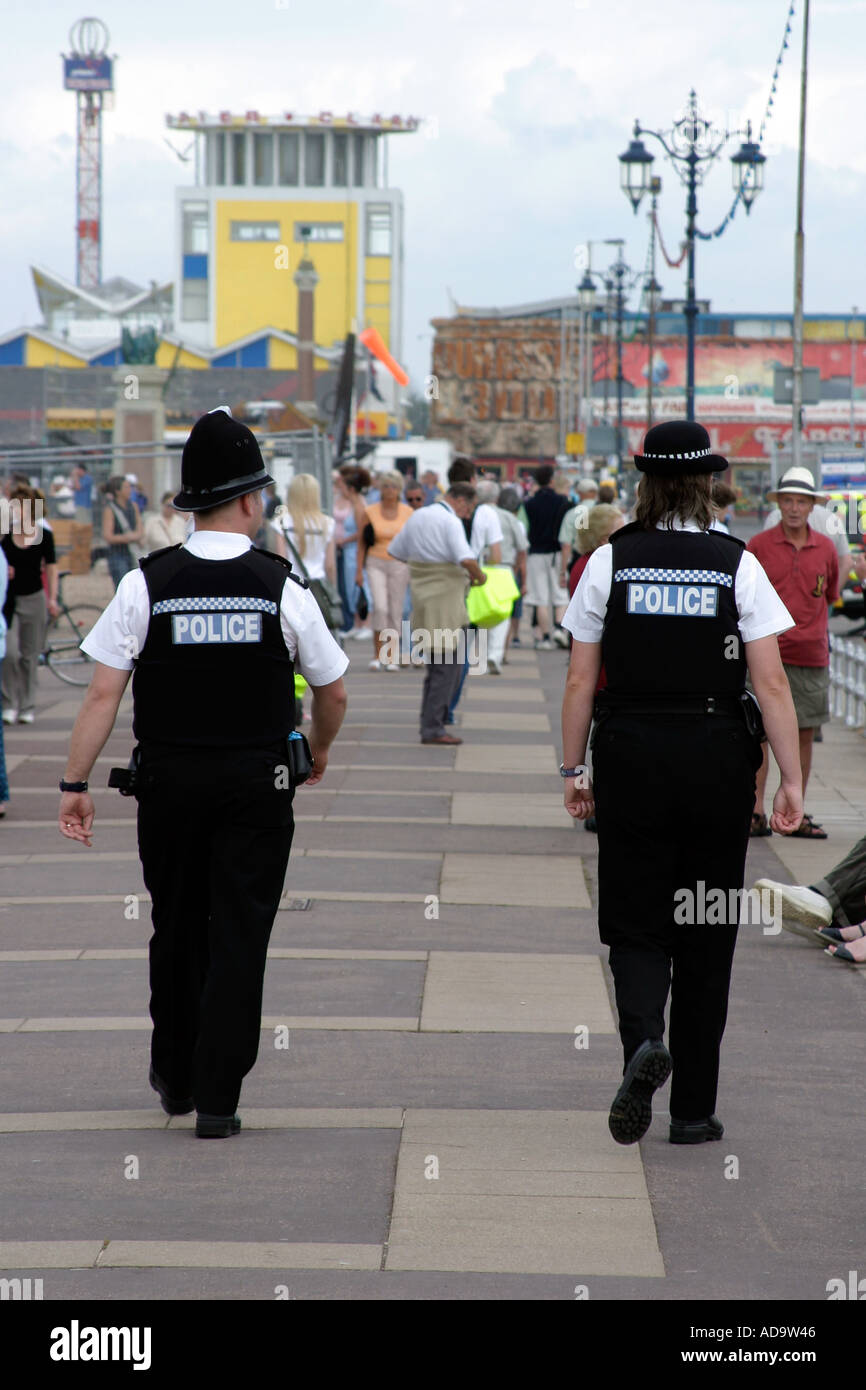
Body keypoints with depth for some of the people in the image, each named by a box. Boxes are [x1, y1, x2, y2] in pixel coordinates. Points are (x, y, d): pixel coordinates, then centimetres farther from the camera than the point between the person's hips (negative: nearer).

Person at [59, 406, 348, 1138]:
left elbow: (103, 693, -9)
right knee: (240, 934, 2)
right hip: (258, 782, -1)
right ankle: (217, 1099, 0)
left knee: (177, 927, 17)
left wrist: (76, 784, -4)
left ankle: (175, 1076, 32)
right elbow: (333, 696, 4)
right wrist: (319, 753, 24)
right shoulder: (282, 587, -6)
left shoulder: (146, 584, -6)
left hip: (168, 777, 2)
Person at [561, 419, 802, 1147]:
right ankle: (694, 1109, 14)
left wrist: (574, 770, 9)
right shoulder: (738, 565, -4)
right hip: (717, 758, 0)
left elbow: (581, 681, 0)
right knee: (706, 931, 10)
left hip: (631, 758, 0)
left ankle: (644, 1039, -22)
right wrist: (792, 780, -3)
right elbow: (772, 684, -7)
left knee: (636, 922, 9)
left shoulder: (610, 561, -2)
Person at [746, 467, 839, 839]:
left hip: (811, 655, 3)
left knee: (804, 735, 6)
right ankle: (756, 812, 0)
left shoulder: (825, 548, 7)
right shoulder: (759, 545, -2)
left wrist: (810, 623, 13)